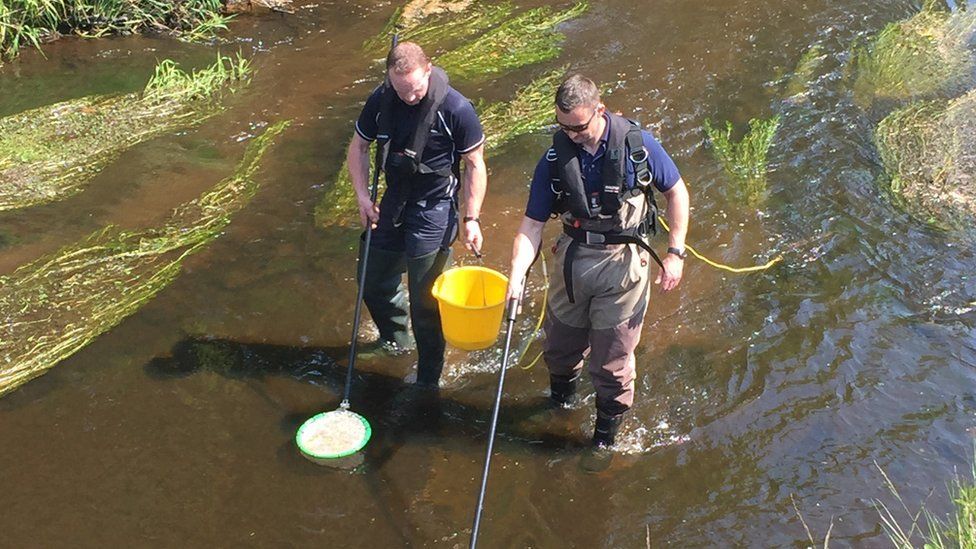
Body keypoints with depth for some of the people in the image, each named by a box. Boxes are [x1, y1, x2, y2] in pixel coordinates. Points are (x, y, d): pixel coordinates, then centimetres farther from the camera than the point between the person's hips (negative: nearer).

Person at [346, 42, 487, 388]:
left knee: (424, 301, 1)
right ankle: (395, 339, 48)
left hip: (434, 210, -5)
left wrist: (470, 219, -12)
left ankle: (427, 380, 20)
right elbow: (358, 148, 7)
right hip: (393, 203, 6)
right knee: (374, 281, 18)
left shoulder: (455, 109, -20)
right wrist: (362, 196, -6)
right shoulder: (381, 100, -7)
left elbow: (475, 165, -11)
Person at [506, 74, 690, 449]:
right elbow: (532, 224, -7)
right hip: (573, 259, 3)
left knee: (612, 360, 6)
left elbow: (676, 192, 0)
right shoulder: (555, 158, -7)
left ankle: (606, 432, 30)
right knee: (559, 345, 19)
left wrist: (675, 253, -6)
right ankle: (561, 394, 52)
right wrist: (516, 276, -21)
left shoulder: (636, 144, -12)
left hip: (622, 264, -3)